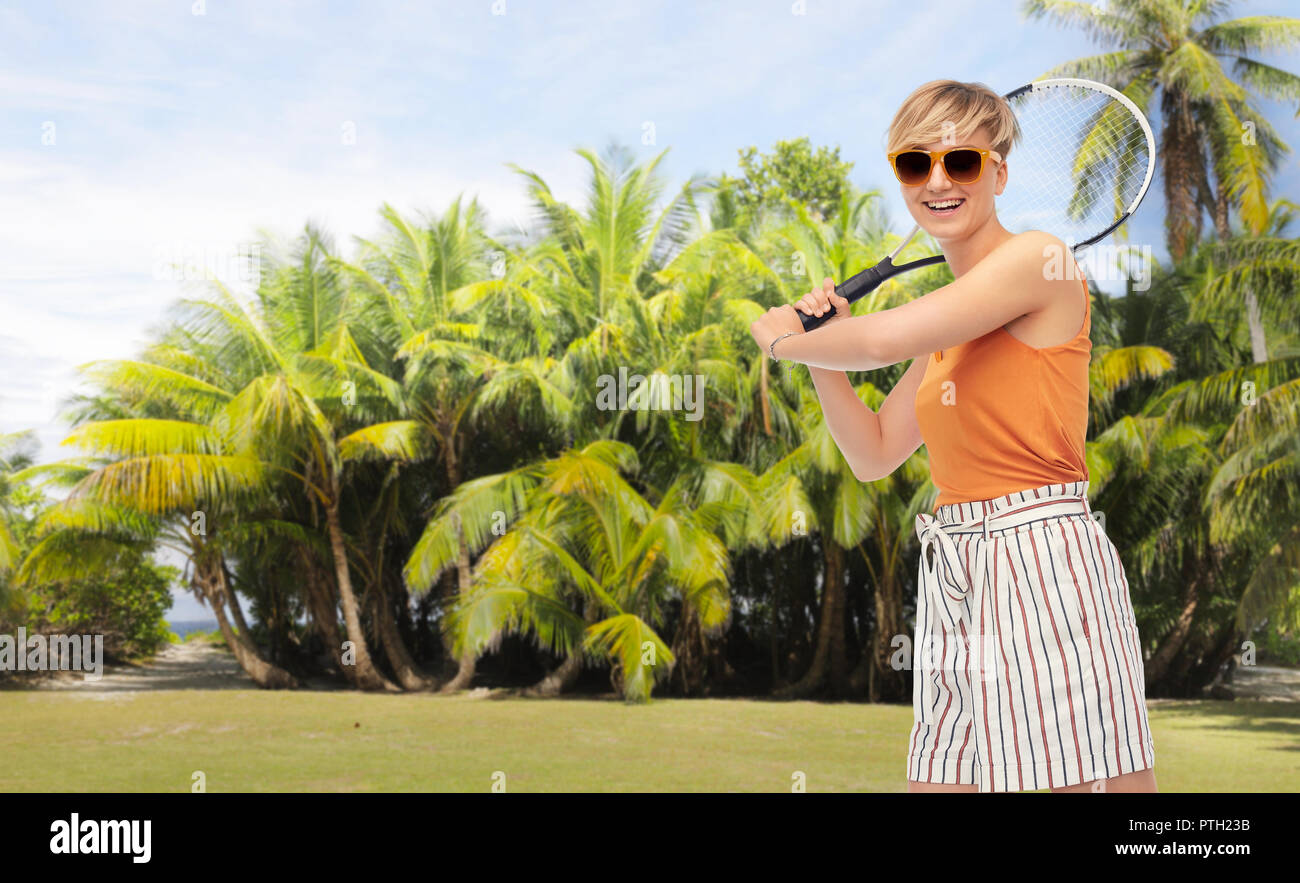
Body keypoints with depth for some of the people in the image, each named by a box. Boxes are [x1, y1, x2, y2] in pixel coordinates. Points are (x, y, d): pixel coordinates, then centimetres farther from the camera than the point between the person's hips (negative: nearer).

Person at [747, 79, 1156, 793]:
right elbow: (873, 454, 21)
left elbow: (884, 339, -17)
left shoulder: (1037, 258, -7)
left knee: (1089, 784, -6)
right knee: (939, 781, 7)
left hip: (1042, 566, -8)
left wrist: (785, 338, 2)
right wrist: (819, 348, 7)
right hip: (953, 575, 8)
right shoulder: (948, 318, 19)